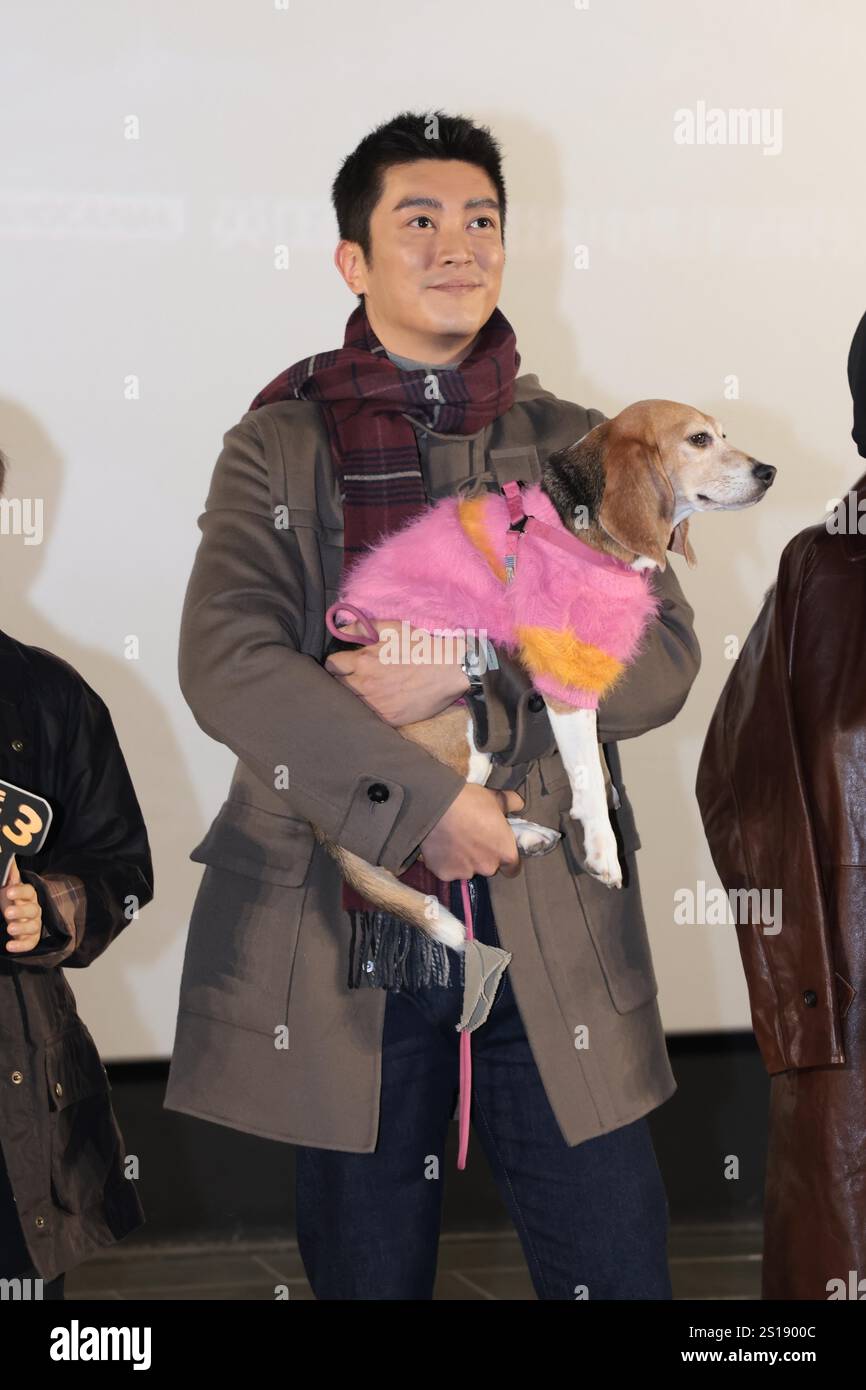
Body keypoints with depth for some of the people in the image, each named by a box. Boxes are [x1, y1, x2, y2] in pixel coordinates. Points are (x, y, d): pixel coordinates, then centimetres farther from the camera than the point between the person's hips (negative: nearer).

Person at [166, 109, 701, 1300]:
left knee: (617, 1272, 2)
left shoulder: (574, 445, 12)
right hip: (344, 941, -1)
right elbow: (225, 666, -10)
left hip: (551, 940, 1)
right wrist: (423, 802, -18)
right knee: (366, 1274, 9)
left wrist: (465, 676, -14)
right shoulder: (277, 449, 5)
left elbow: (664, 659, 0)